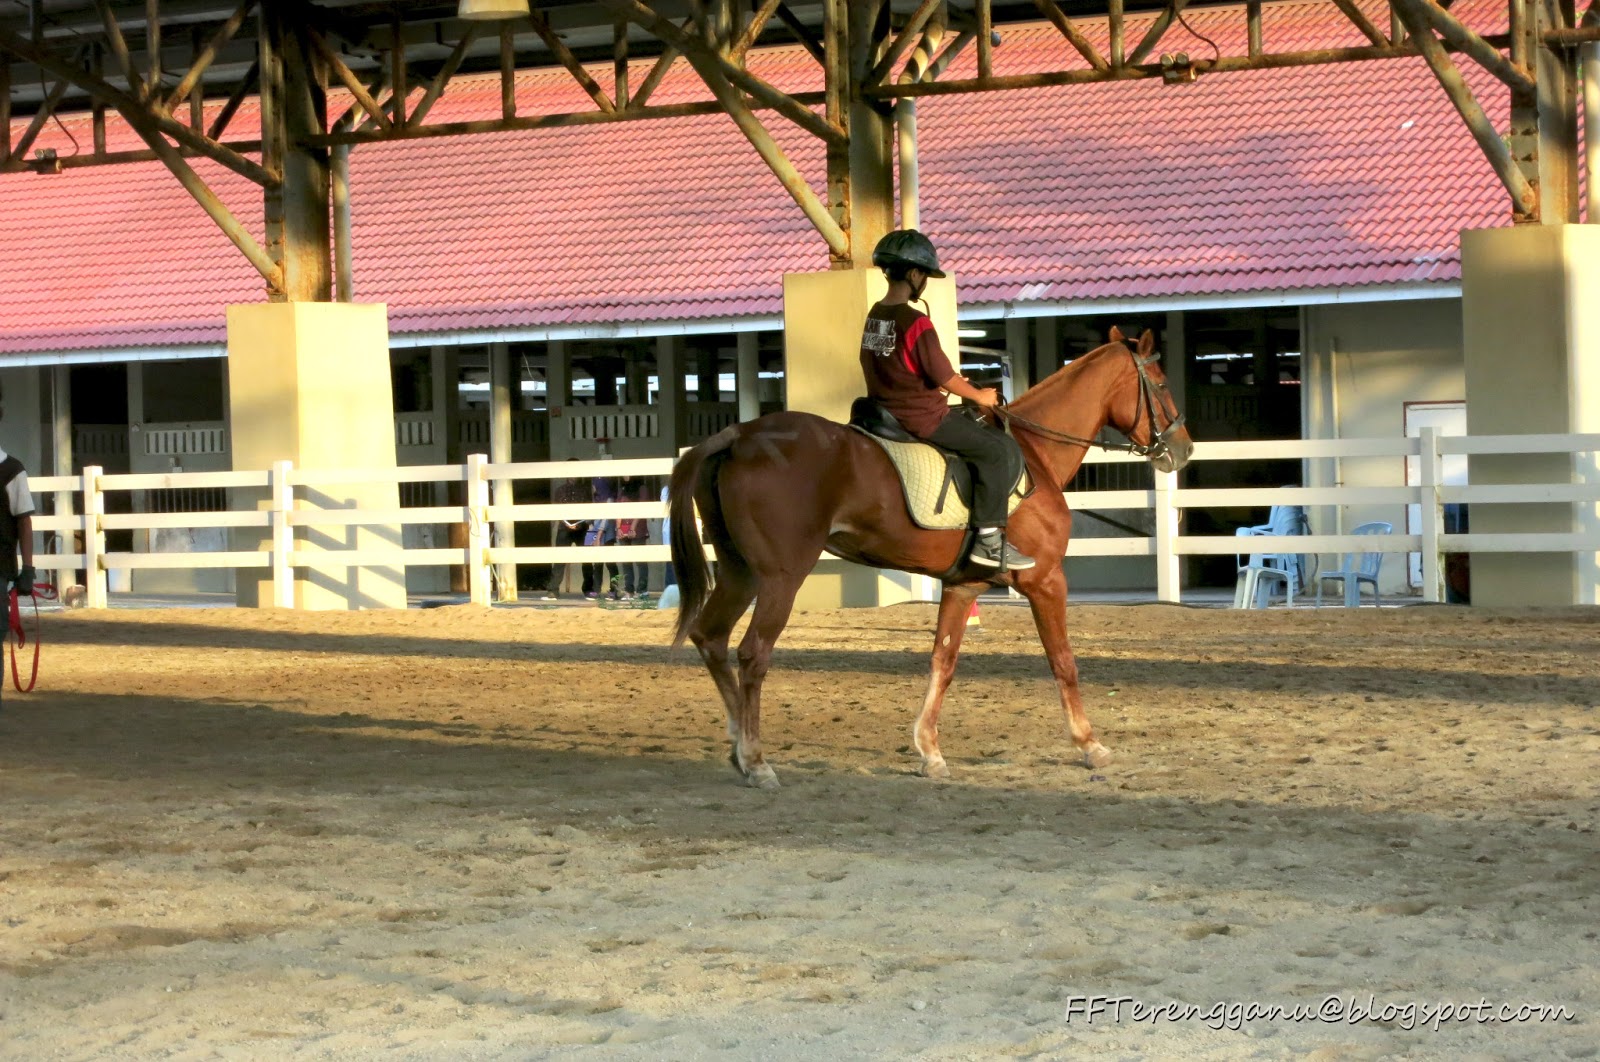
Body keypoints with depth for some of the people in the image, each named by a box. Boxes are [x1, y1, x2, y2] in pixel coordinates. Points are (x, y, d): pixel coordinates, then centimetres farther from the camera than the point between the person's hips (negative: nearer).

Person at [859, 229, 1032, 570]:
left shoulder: (874, 316, 7)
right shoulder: (916, 323, -20)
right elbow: (944, 377, -18)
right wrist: (979, 396, 1)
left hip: (886, 412, 10)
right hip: (922, 419, -10)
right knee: (1001, 451, -5)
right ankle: (989, 540, -9)